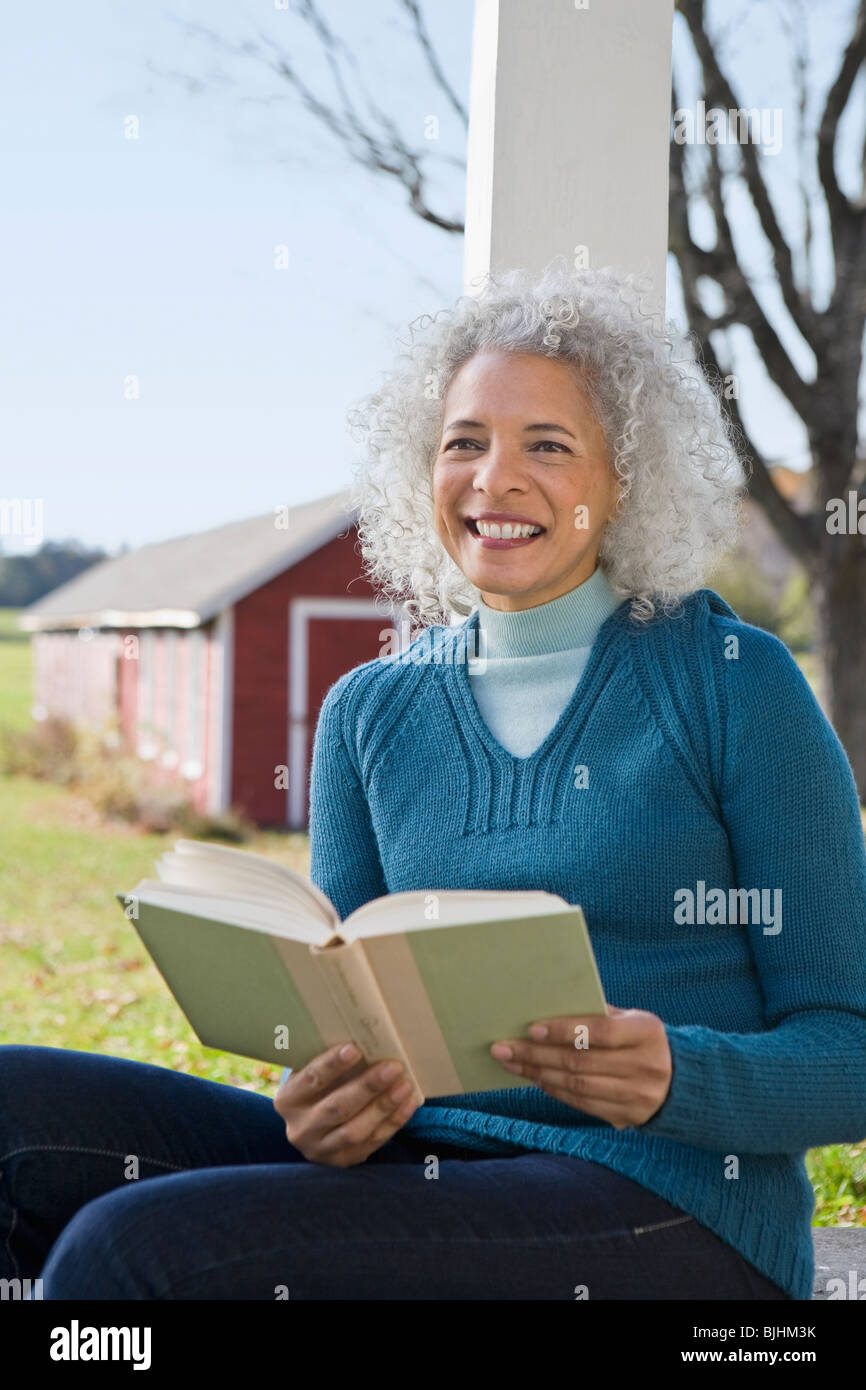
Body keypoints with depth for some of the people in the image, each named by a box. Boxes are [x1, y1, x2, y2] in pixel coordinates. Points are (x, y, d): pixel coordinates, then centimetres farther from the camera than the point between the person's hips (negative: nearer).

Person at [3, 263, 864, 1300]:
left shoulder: (738, 685, 0)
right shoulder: (369, 713, 12)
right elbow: (348, 1021, 12)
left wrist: (672, 1076, -22)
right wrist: (322, 1104, -12)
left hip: (669, 1206, -4)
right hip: (423, 1162, 5)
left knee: (135, 1248, -26)